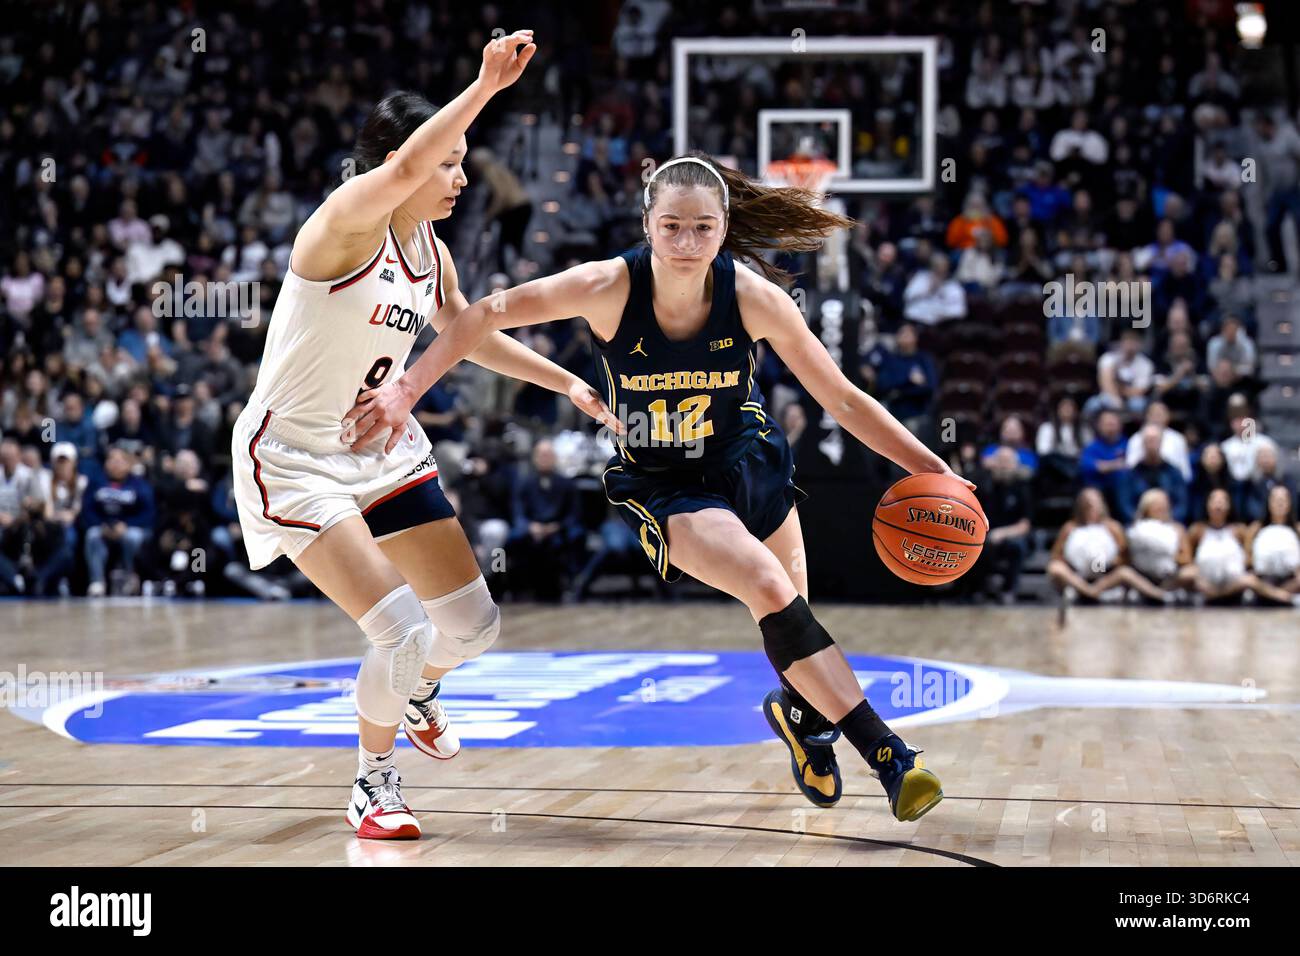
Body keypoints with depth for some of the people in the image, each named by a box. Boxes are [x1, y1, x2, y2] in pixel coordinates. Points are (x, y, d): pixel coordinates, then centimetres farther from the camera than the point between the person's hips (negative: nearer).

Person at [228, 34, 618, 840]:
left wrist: (569, 385, 19)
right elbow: (403, 169, -42)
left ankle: (415, 692, 45)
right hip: (293, 457, -8)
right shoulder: (348, 220, -19)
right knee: (403, 631, -17)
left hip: (383, 448, 8)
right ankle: (374, 782, 9)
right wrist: (486, 86, -48)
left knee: (473, 623, 9)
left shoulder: (430, 249, 4)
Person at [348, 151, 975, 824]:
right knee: (770, 591, -24)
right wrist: (408, 389, -20)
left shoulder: (753, 296, -22)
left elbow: (842, 400, -15)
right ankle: (887, 756, -17)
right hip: (660, 485, -3)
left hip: (746, 459, 3)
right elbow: (490, 314, -15)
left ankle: (802, 715, 47)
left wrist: (930, 468, -21)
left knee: (789, 625, 9)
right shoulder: (611, 288, -26)